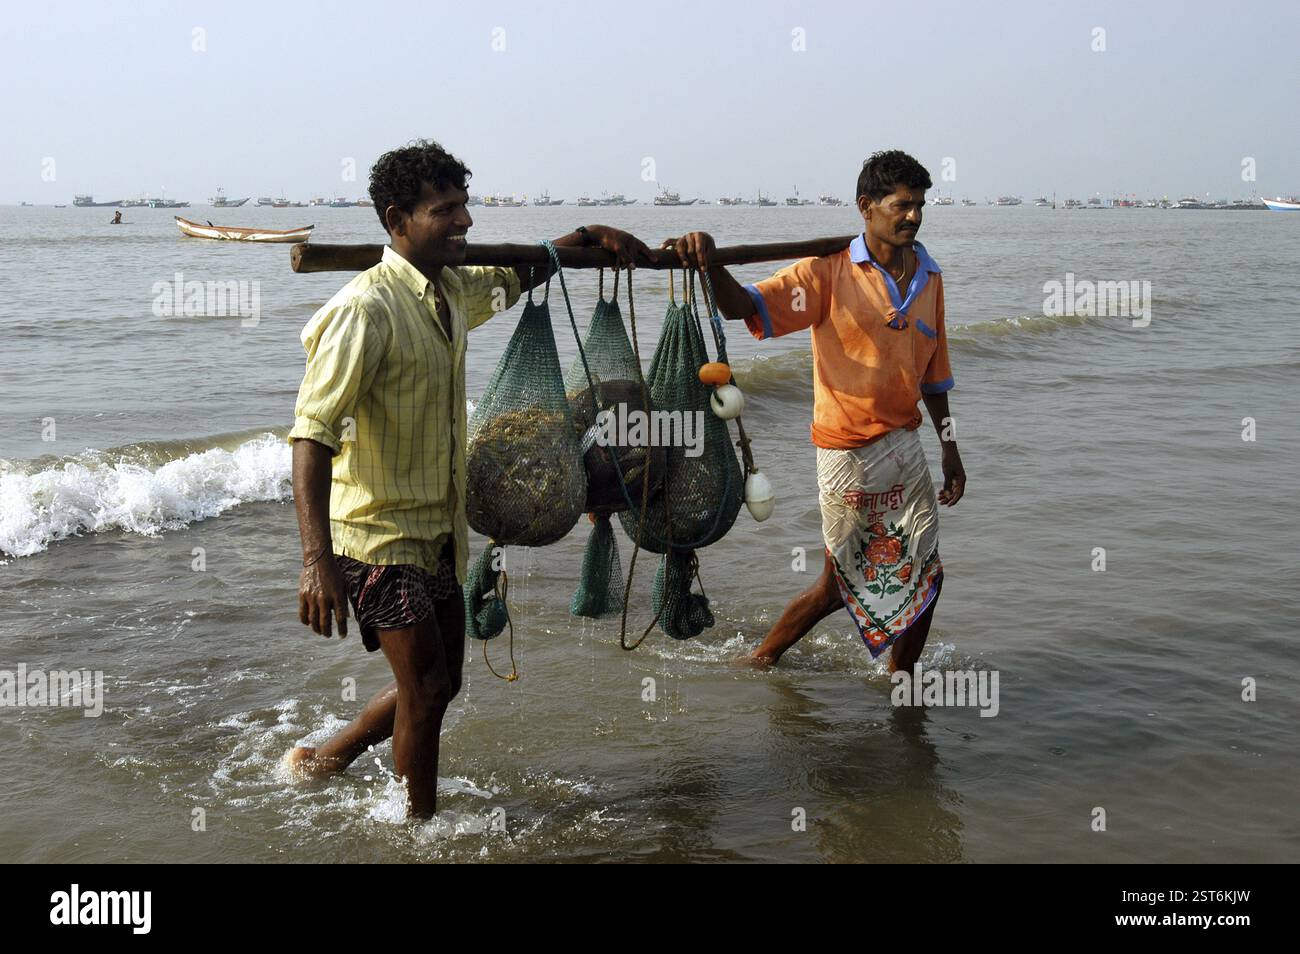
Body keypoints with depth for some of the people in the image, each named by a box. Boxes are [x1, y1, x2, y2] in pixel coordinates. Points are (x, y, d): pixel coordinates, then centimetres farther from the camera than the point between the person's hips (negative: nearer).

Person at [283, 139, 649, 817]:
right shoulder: (366, 310, -20)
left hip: (439, 531, 9)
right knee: (426, 685, -6)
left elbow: (520, 275, 30)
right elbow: (313, 432, -27)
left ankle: (319, 763, 34)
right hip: (380, 536, -9)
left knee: (437, 683, 16)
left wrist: (588, 237, 14)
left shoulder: (453, 291, 6)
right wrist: (317, 560, -36)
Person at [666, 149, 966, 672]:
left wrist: (950, 448, 16)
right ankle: (759, 661, 26)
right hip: (848, 451, -6)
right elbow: (745, 306, -21)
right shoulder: (829, 270, -11)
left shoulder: (928, 277, 6)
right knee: (841, 584, 4)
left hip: (905, 445, 6)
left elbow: (933, 375, 15)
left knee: (926, 574, 9)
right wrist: (710, 263, -41)